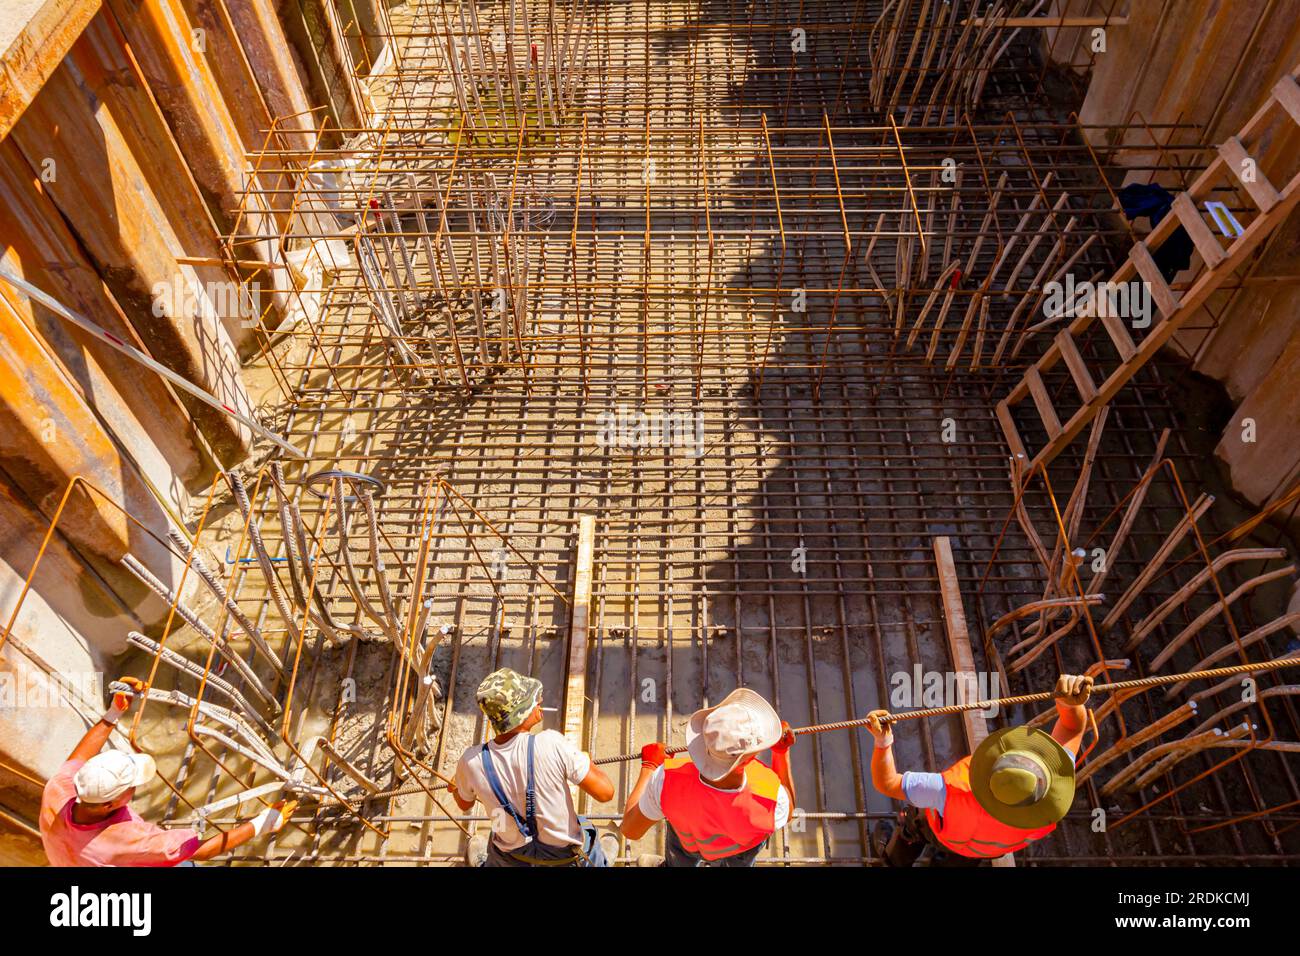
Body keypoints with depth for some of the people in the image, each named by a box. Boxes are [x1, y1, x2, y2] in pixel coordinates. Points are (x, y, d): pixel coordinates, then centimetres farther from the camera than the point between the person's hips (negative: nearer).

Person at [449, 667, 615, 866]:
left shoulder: (472, 761, -24)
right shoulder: (552, 744, -36)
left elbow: (464, 803, 1)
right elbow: (605, 792, -29)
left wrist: (455, 787, 25)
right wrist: (585, 760, -9)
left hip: (514, 859, 2)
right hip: (567, 856, -2)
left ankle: (482, 863, 64)